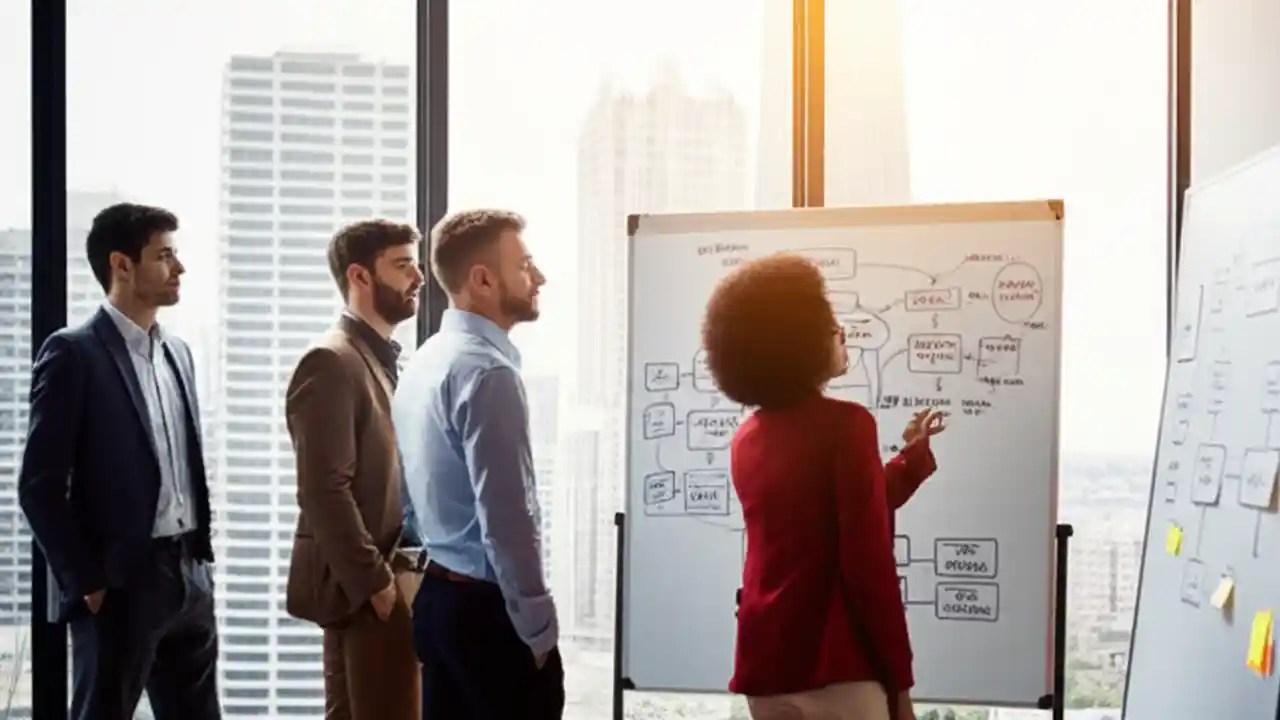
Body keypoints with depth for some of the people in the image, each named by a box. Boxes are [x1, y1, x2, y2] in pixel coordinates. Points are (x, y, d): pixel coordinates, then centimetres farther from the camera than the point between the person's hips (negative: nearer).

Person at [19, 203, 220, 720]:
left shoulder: (177, 352, 14)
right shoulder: (73, 353, -9)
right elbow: (40, 487, -11)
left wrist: (201, 557, 12)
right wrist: (86, 582, -11)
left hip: (189, 575, 7)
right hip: (120, 583, -7)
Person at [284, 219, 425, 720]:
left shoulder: (379, 358, 16)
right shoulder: (331, 362, -14)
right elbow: (325, 491, -21)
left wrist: (387, 573, 12)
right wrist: (376, 581, -19)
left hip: (375, 578, 9)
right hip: (362, 586, -9)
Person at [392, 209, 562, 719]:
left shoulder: (426, 359, 10)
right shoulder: (488, 372, -18)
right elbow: (506, 519, -22)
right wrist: (538, 630, -14)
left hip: (438, 594, 9)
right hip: (487, 606, -9)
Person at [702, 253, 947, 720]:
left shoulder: (749, 439, 13)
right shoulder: (845, 424, -10)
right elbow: (870, 563, -15)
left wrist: (913, 455, 32)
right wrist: (899, 680, -8)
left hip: (764, 670, 7)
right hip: (836, 672, -7)